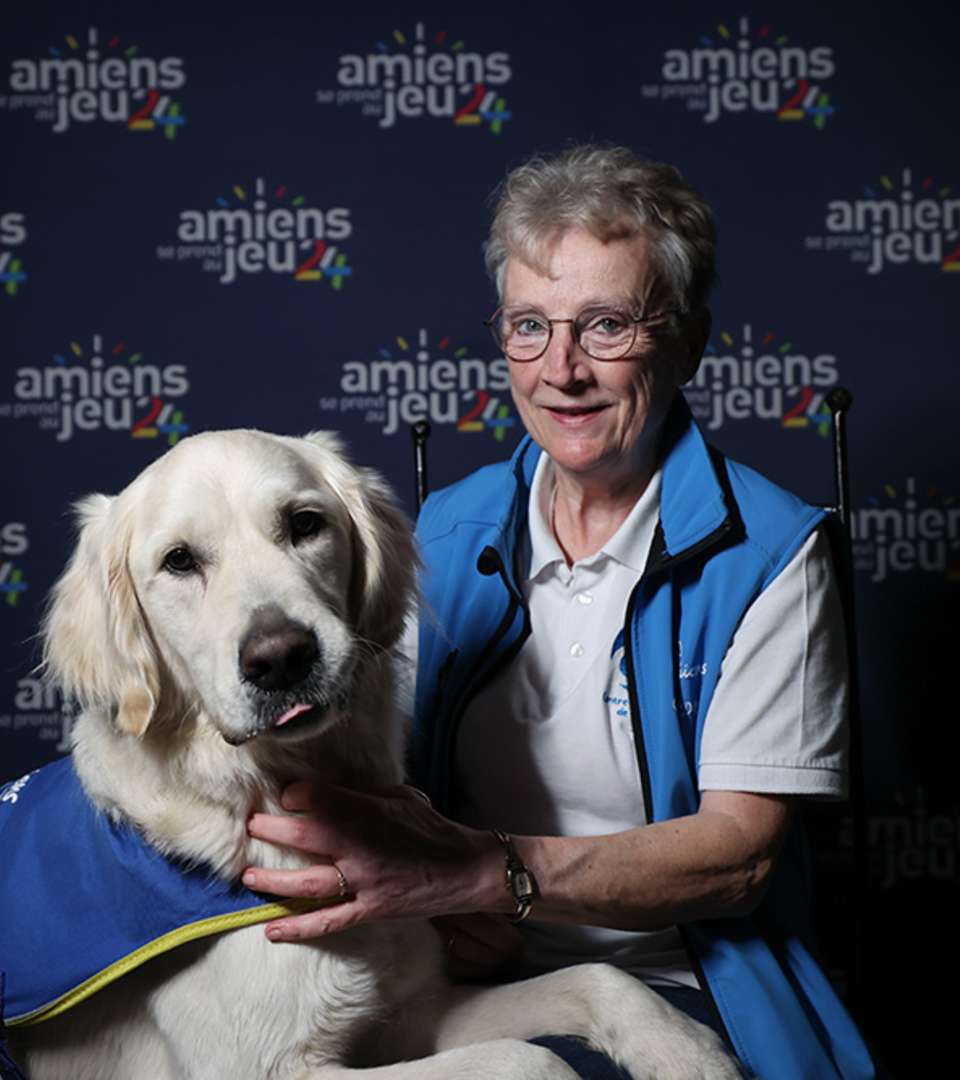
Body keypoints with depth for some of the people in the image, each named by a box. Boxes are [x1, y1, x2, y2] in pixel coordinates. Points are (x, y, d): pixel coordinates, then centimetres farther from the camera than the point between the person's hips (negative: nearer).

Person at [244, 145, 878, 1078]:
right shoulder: (442, 534, 4)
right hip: (464, 979, 2)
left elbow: (737, 854, -15)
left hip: (675, 990, -1)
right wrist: (426, 901, -13)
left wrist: (477, 871, -29)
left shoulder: (767, 554, -9)